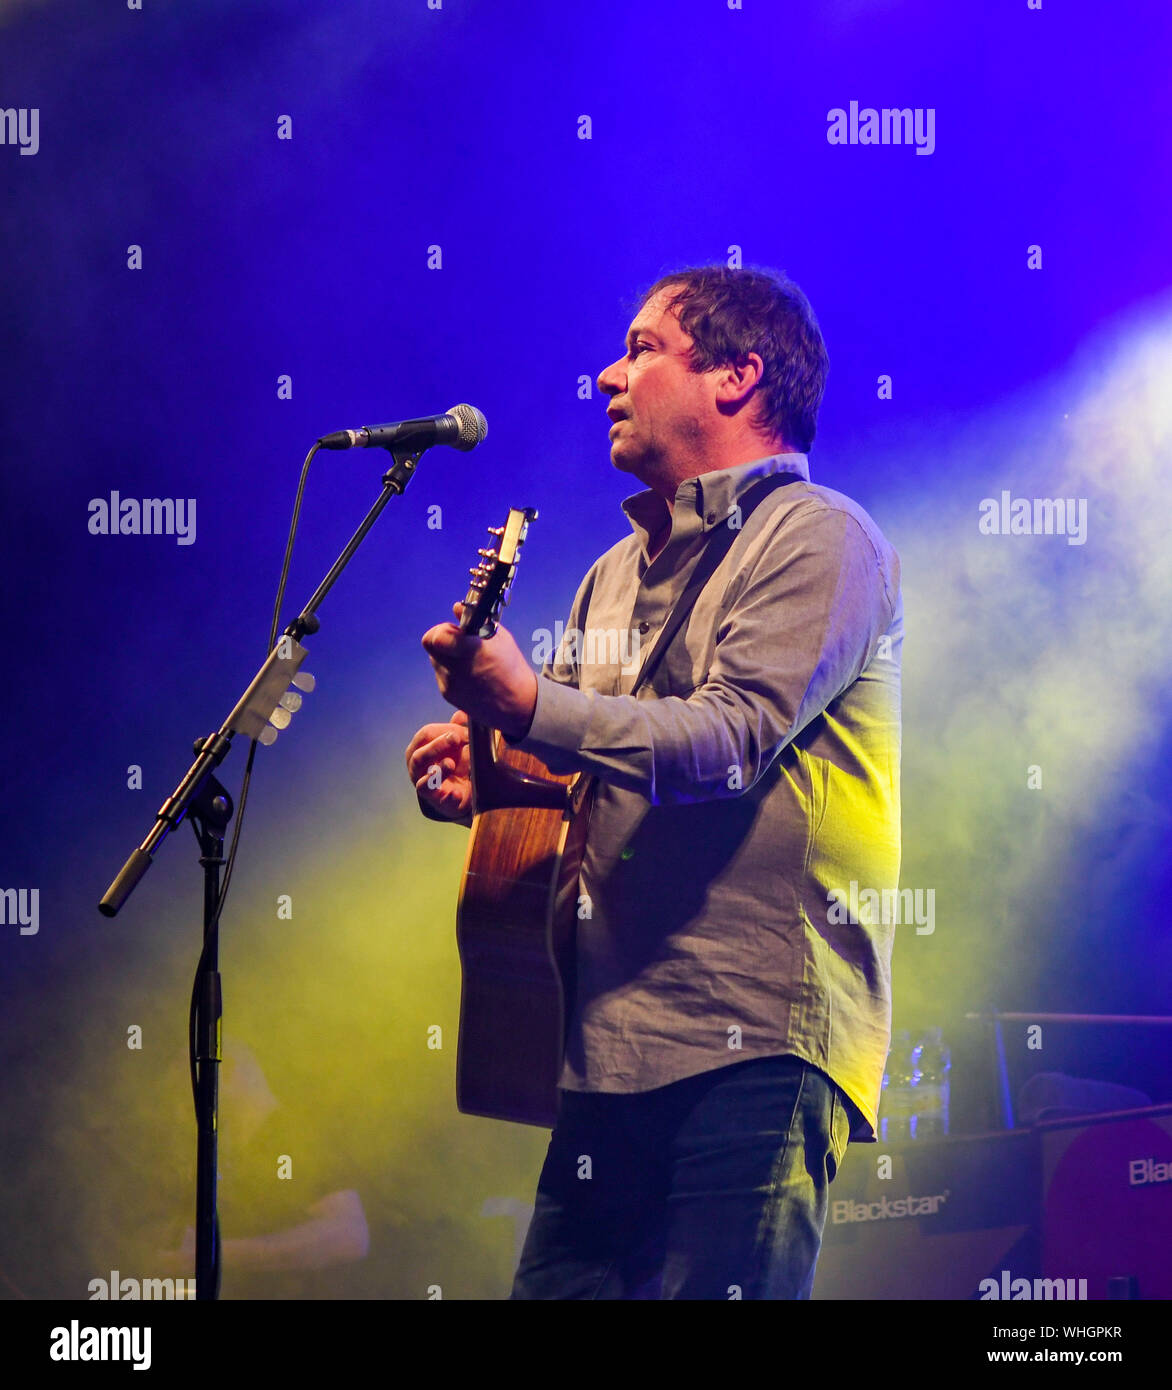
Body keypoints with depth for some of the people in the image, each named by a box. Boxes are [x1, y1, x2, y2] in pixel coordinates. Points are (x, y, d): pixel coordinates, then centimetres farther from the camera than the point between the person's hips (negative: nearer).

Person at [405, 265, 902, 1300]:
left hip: (756, 1042, -8)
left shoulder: (816, 537, -4)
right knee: (555, 1286, 7)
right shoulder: (618, 574, 22)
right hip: (617, 1038, 8)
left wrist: (530, 704, -26)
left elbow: (732, 742, -17)